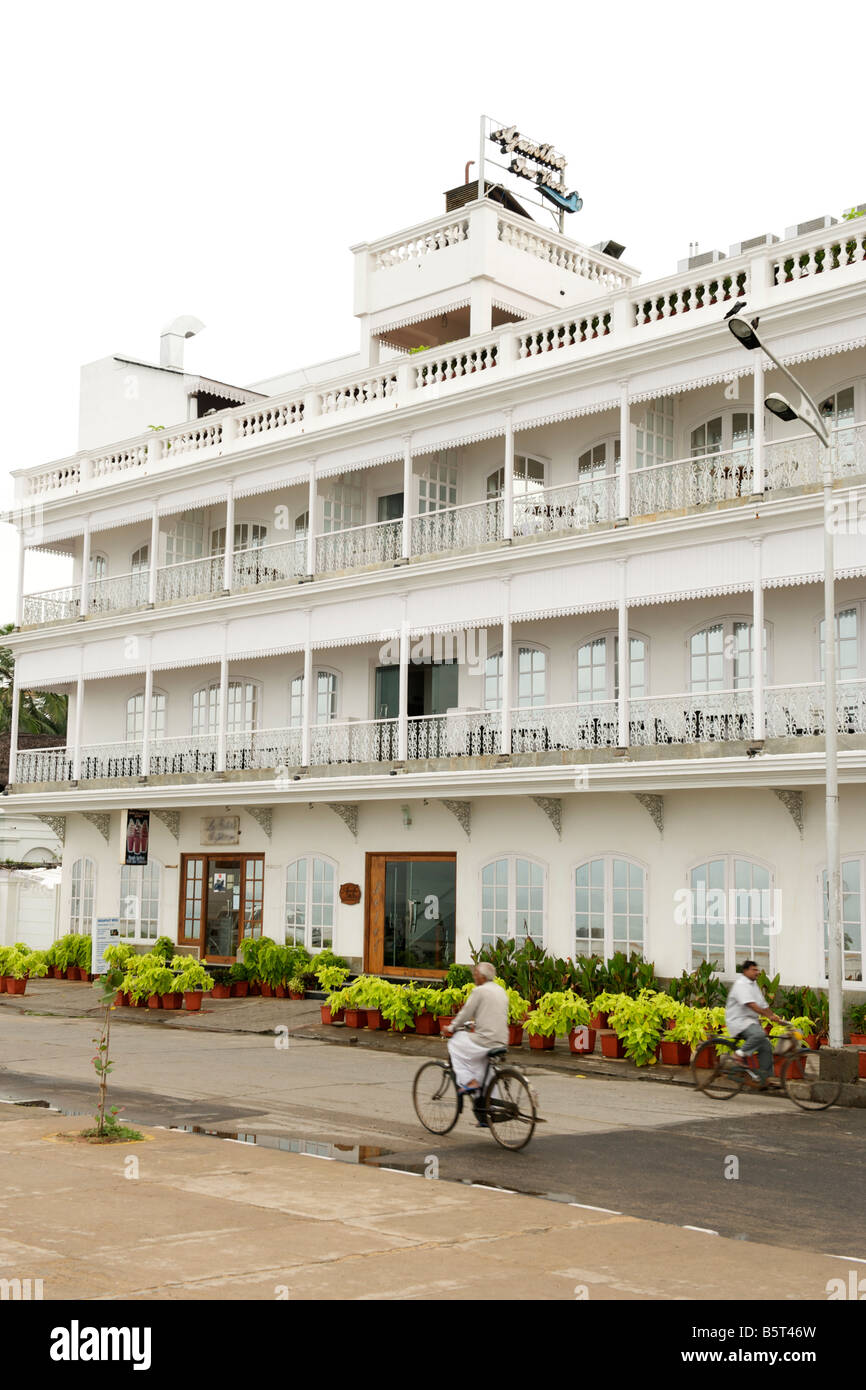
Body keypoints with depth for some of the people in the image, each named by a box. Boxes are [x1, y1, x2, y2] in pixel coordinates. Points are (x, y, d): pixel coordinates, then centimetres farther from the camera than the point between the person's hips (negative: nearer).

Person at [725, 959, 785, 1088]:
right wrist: (769, 1016, -30)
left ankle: (764, 1080, 1)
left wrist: (775, 1017, 5)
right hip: (739, 1021, -9)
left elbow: (763, 1005, 19)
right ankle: (739, 1053, -17)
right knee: (759, 1034, -35)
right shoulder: (741, 984, -12)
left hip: (751, 1021, 9)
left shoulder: (753, 986, 19)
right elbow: (751, 1004, -25)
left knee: (766, 1046, -3)